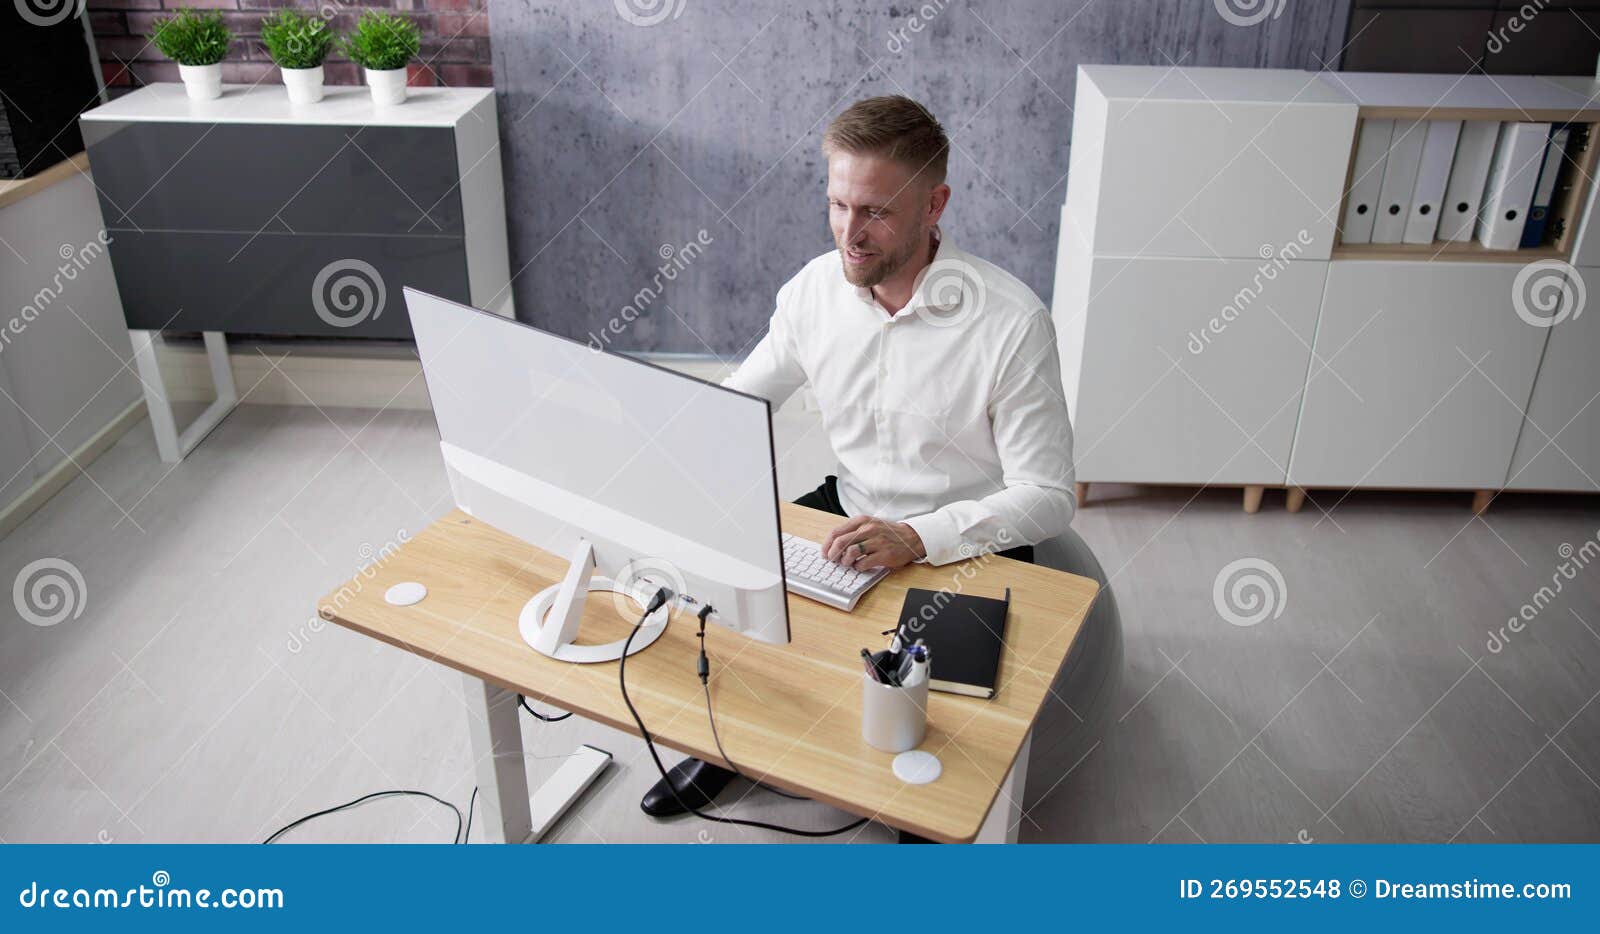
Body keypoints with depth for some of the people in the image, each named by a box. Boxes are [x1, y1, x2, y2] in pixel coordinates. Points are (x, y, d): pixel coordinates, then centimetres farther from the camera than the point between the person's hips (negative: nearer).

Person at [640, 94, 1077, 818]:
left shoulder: (1012, 323, -23)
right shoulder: (815, 289, -7)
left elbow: (1047, 498, -20)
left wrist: (916, 538, -35)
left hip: (967, 547, -4)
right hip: (848, 513, 5)